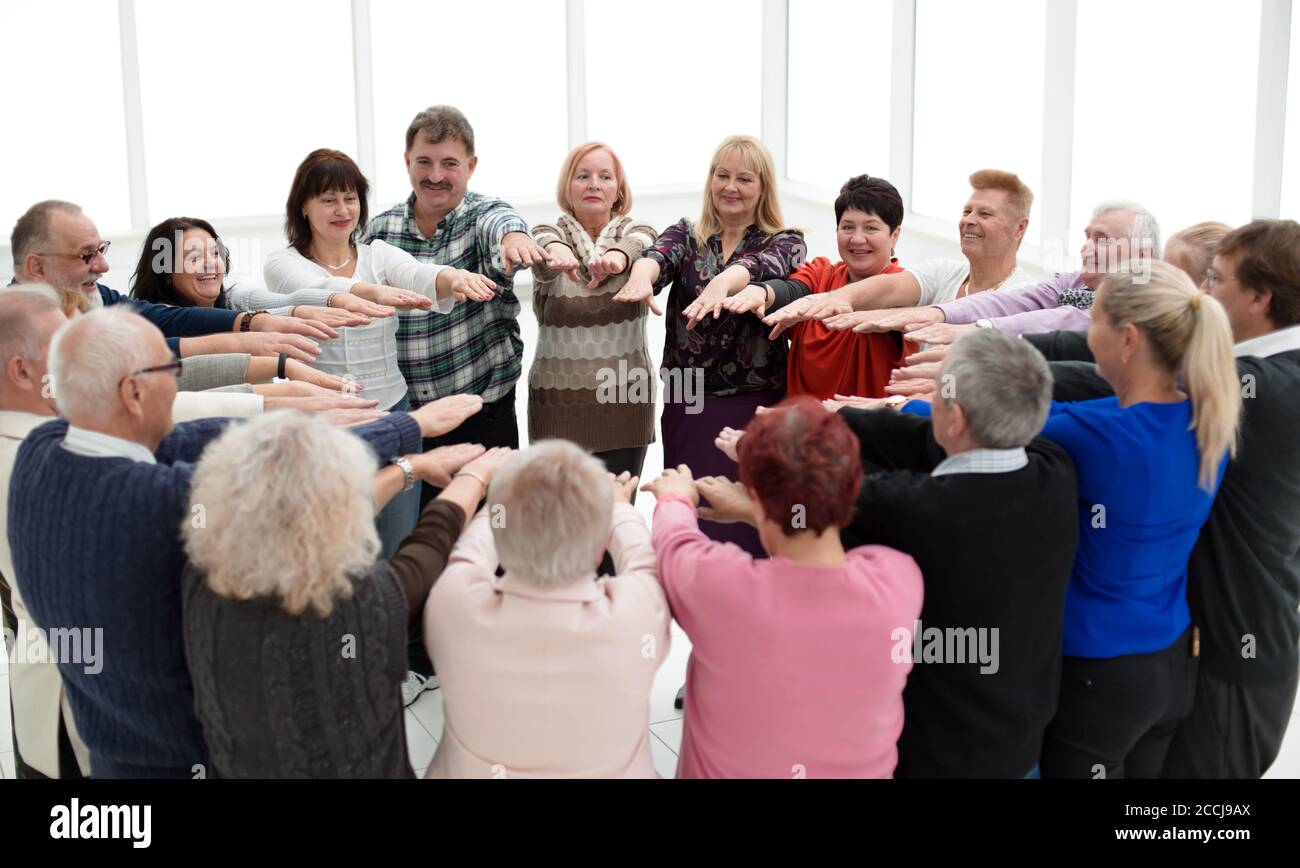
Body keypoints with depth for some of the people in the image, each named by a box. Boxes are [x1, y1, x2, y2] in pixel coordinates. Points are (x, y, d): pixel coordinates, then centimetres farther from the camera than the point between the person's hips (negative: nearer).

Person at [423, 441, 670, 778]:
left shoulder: (453, 606, -31)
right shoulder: (635, 616, -32)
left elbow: (473, 551, -5)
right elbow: (641, 560, -6)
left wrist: (508, 504, 15)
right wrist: (621, 507, 15)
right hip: (614, 769, 0)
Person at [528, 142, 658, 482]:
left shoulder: (636, 232, 3)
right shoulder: (549, 235, 2)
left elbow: (636, 244, -21)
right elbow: (546, 243, -22)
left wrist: (617, 258, -46)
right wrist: (557, 253, -48)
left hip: (625, 403, 1)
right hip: (558, 406, -1)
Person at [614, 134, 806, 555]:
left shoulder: (785, 243, 3)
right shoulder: (686, 235, 10)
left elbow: (761, 265, -20)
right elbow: (658, 255, -13)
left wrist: (722, 283, -43)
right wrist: (641, 276, -38)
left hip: (754, 406, -2)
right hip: (686, 404, 2)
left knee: (742, 524, -5)